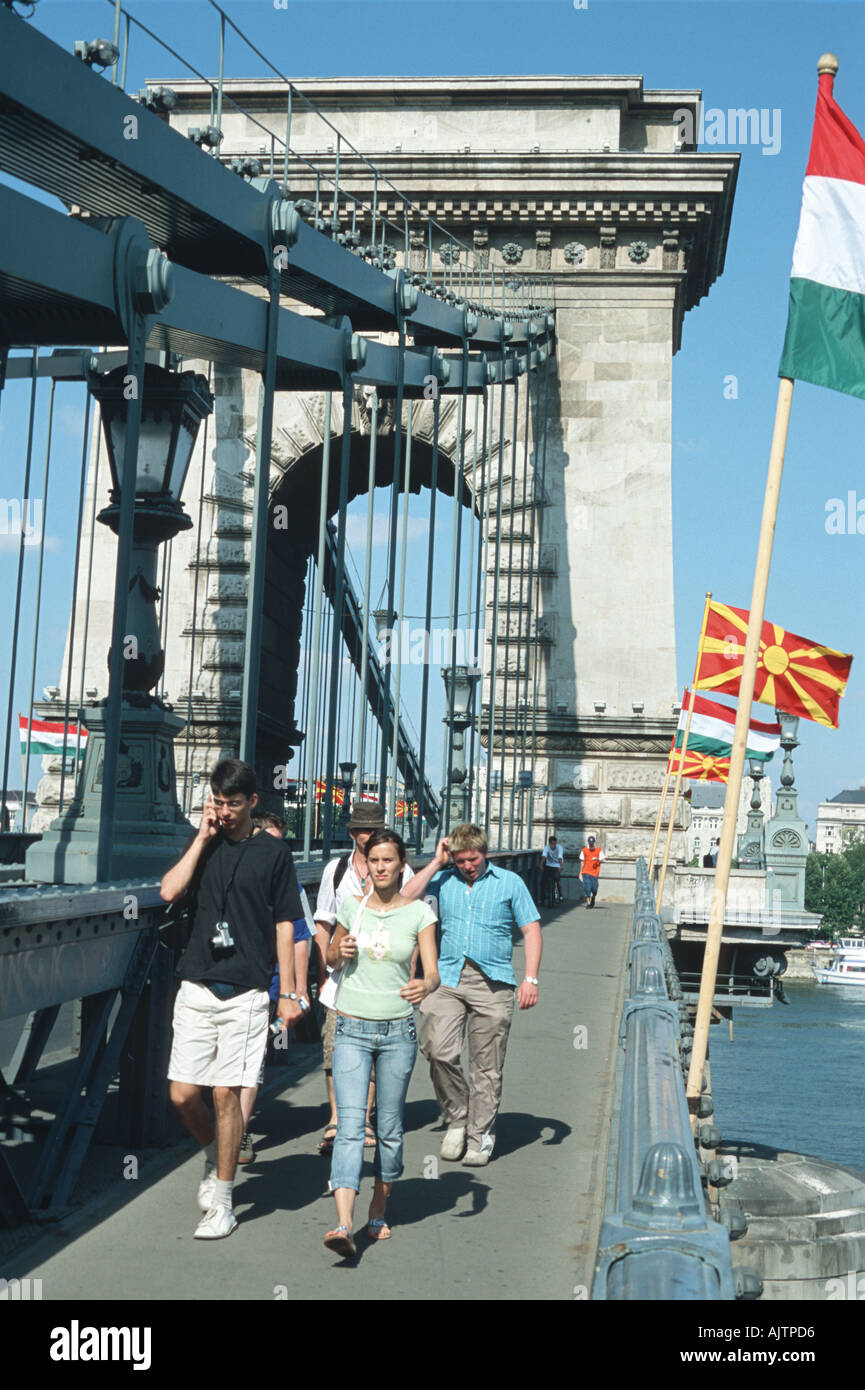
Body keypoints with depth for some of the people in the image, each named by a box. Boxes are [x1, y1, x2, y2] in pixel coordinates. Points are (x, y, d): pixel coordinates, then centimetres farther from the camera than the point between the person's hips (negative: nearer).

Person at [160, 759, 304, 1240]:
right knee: (182, 1095, 1)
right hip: (197, 987, 3)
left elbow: (284, 924, 4)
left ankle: (221, 1202, 10)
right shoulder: (204, 845, 11)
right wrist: (203, 837, -4)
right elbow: (169, 891, -6)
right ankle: (214, 1156, 31)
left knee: (226, 1094, -3)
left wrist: (288, 993, 1)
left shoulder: (274, 852, 3)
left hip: (245, 992, -3)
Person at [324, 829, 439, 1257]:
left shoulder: (419, 913, -1)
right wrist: (341, 951, -6)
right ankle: (344, 1225, -21)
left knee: (389, 1128, 8)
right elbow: (330, 957, 17)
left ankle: (378, 1212, 26)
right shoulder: (352, 907, 3)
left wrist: (425, 986, -31)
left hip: (398, 1031, 0)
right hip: (352, 1030, 0)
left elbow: (432, 970, -8)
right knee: (350, 1126, -12)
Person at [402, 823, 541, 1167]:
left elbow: (531, 930, 7)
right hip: (448, 978, 1)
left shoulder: (509, 882, 8)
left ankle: (480, 1135, 16)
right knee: (438, 1051, -16)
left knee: (486, 1066, 2)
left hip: (493, 983, -1)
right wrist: (436, 863, 1)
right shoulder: (443, 880, 12)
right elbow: (405, 899, -1)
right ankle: (457, 1117, 6)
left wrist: (530, 979, -4)